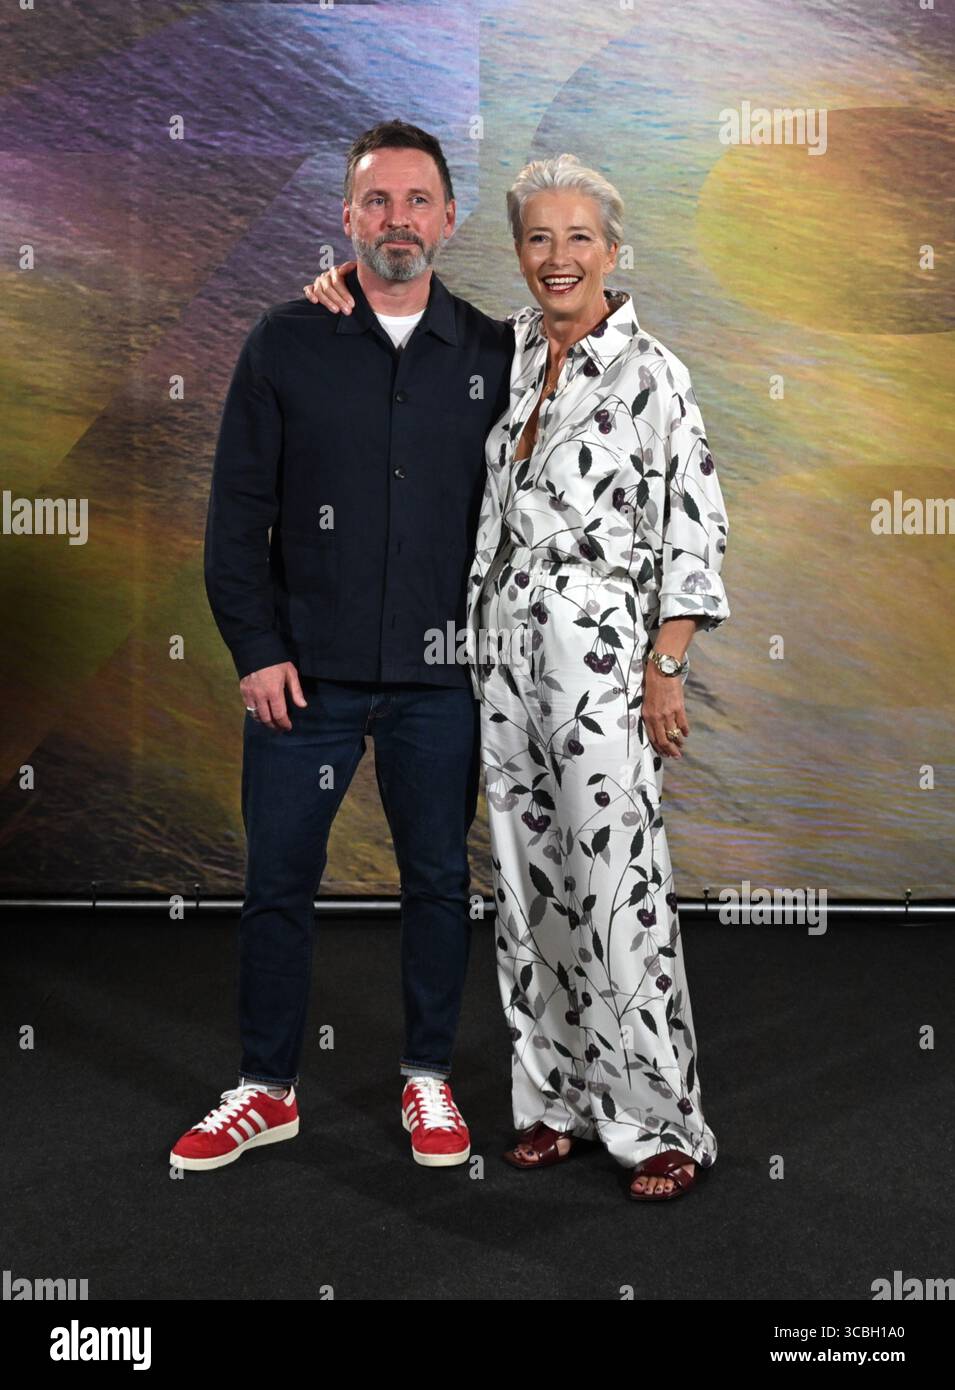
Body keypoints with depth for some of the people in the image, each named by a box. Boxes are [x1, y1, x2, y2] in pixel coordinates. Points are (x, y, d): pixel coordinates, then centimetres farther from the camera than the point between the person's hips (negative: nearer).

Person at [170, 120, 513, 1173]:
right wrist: (256, 648, -6)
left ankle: (427, 1078, 28)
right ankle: (267, 1089, 23)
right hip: (305, 672, -1)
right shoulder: (286, 344, 1)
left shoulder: (493, 354, 4)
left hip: (440, 678, 1)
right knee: (278, 881, 6)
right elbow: (238, 511, 0)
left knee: (437, 879, 10)